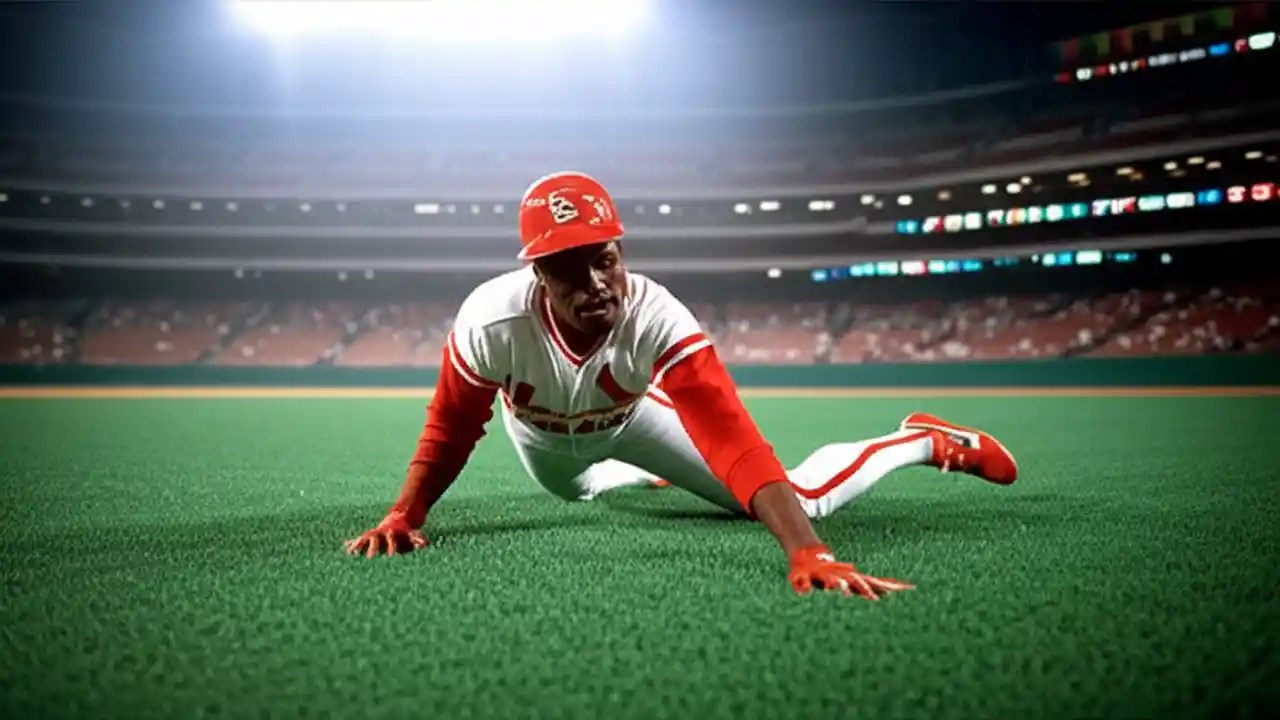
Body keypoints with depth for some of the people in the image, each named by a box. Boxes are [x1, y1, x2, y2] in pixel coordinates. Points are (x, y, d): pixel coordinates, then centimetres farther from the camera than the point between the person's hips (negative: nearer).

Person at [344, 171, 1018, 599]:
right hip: (544, 439, 2)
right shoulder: (492, 320, -39)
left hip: (629, 417, -2)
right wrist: (401, 519, -29)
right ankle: (643, 472, 67)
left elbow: (731, 438, -52)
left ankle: (927, 441, 13)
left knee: (799, 499, -11)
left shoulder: (657, 318, -41)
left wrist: (808, 552, -62)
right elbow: (451, 426, -22)